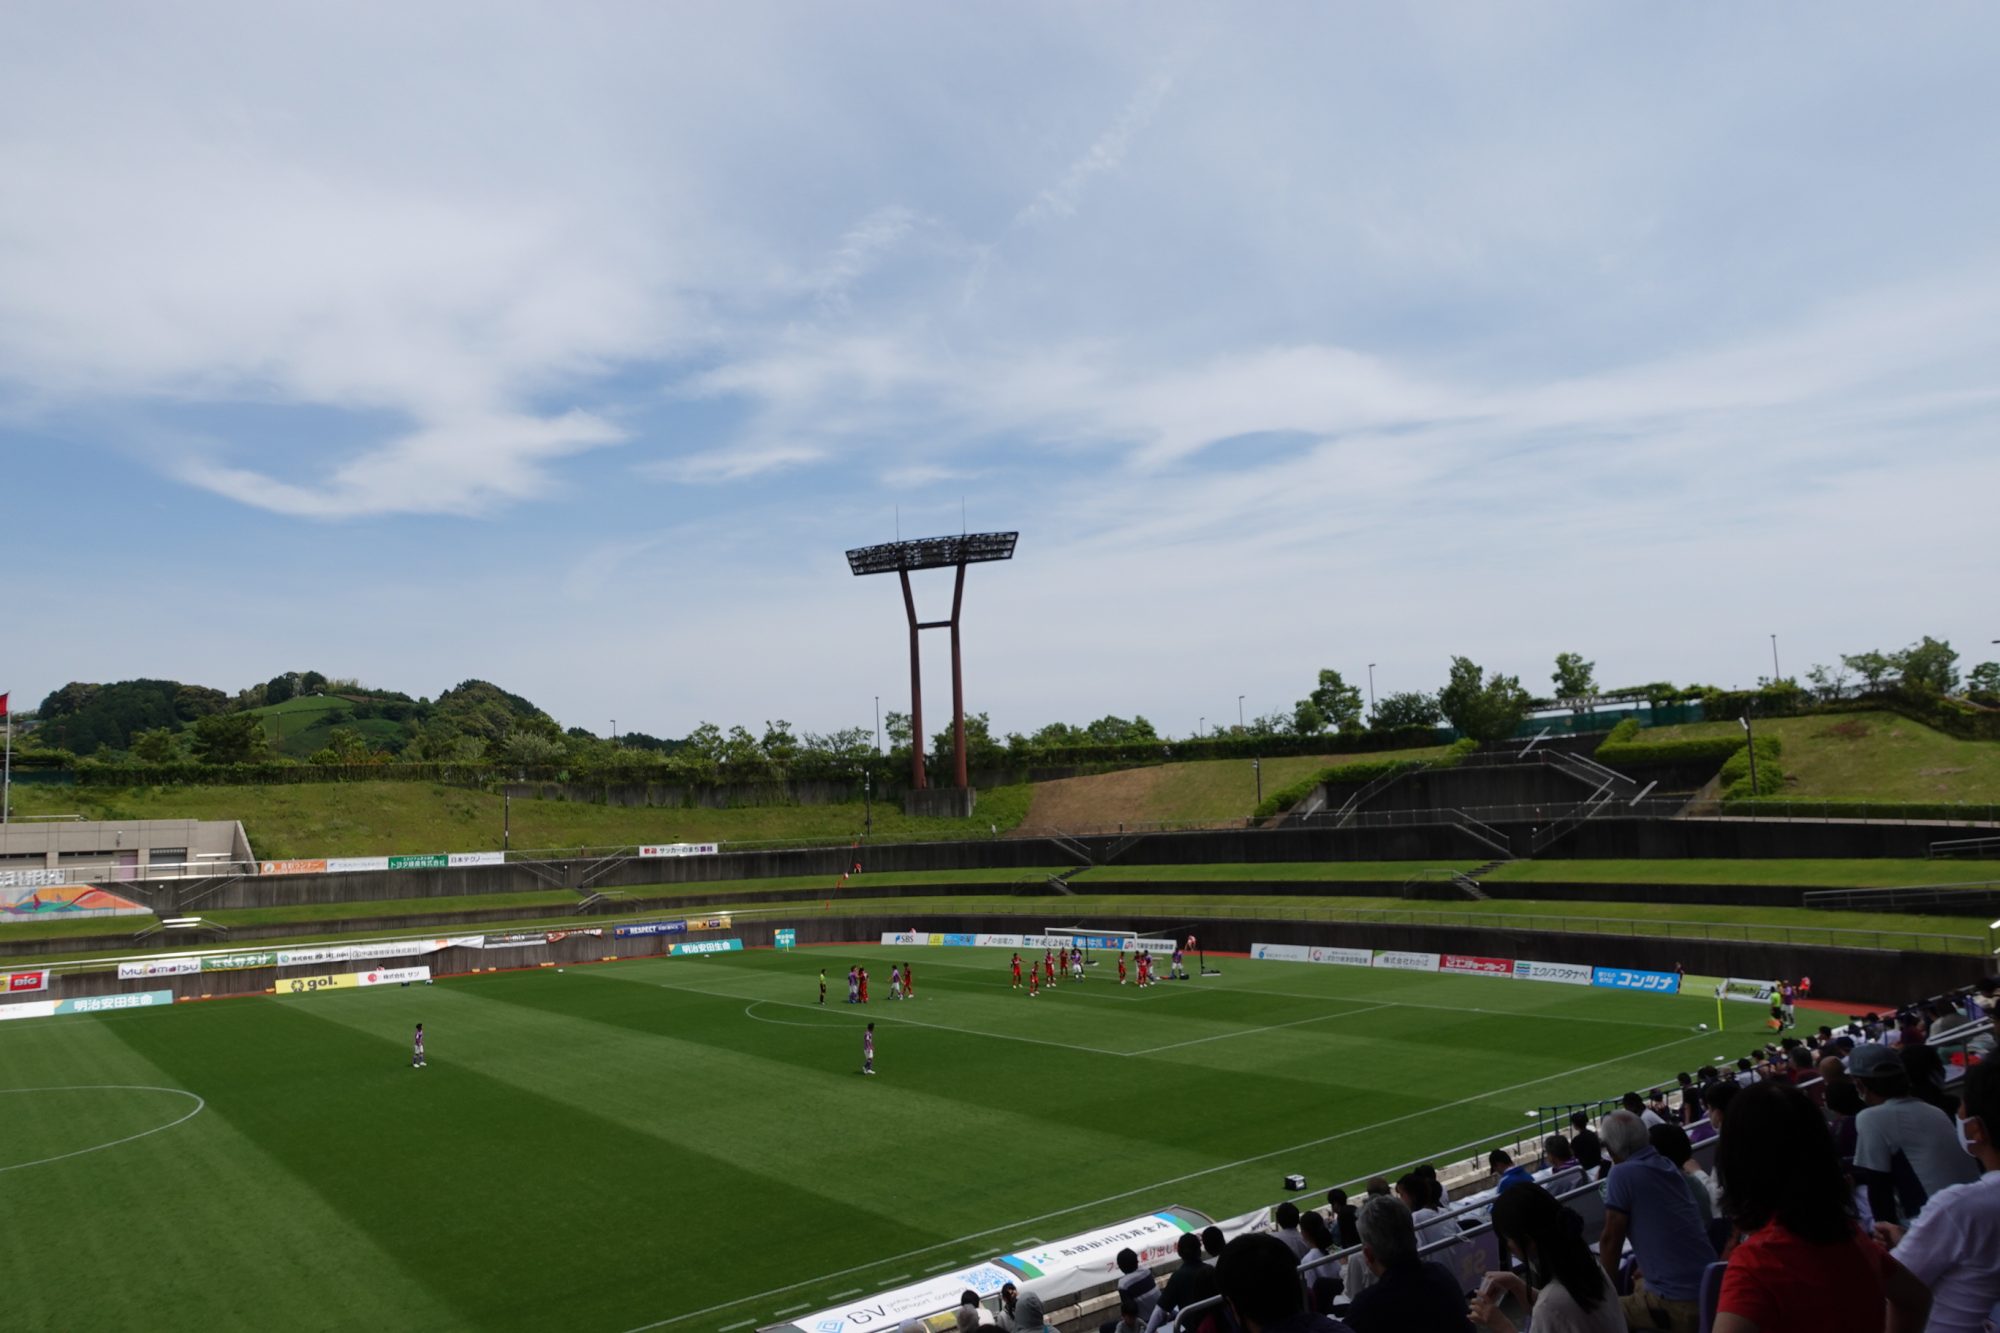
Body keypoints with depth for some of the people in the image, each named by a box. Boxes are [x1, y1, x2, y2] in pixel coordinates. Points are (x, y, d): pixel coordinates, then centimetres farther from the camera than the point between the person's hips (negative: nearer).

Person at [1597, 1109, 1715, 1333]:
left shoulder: (1622, 1174, -14)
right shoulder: (1665, 1165, 9)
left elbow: (1610, 1240, -7)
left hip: (1680, 1303, -8)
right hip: (1708, 1286, 8)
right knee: (1637, 1287, 30)